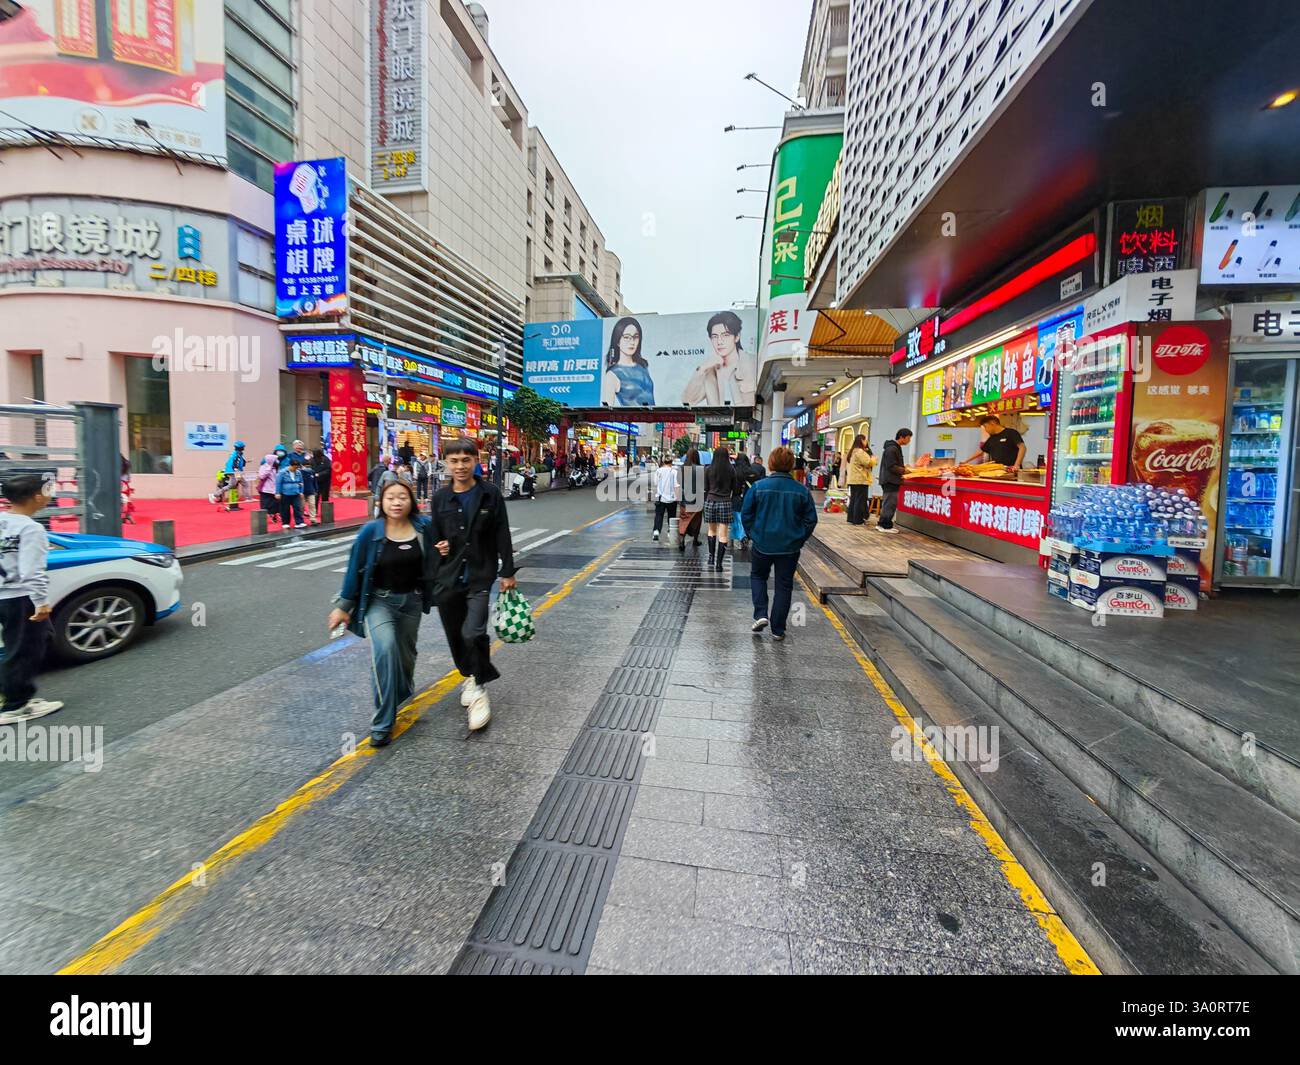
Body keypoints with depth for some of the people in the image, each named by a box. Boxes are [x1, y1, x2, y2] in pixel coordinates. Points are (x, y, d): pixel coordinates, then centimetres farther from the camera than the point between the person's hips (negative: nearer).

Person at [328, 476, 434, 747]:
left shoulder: (424, 527, -10)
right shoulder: (370, 532, -15)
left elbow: (432, 562, 6)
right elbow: (355, 570, -6)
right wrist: (343, 606, -1)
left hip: (411, 601, 3)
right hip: (378, 600, -3)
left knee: (406, 653, 18)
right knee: (385, 649, -25)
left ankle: (402, 694, 53)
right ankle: (382, 723, -15)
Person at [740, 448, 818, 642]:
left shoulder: (759, 487, -10)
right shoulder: (802, 490, -7)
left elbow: (746, 514, -4)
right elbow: (811, 519, -2)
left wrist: (753, 535, 9)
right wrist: (800, 539, 10)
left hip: (762, 544, 0)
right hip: (790, 546, 1)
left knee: (757, 576, 23)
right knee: (784, 585, 12)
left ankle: (761, 615, 7)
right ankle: (778, 630, 17)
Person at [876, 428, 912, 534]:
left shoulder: (896, 448, 17)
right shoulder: (892, 449, -17)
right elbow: (891, 467, -21)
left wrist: (903, 467, 10)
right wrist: (904, 470, -11)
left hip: (891, 481, 11)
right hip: (890, 481, -11)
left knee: (888, 503, 15)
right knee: (890, 503, -6)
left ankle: (882, 524, 21)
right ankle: (886, 526, 0)